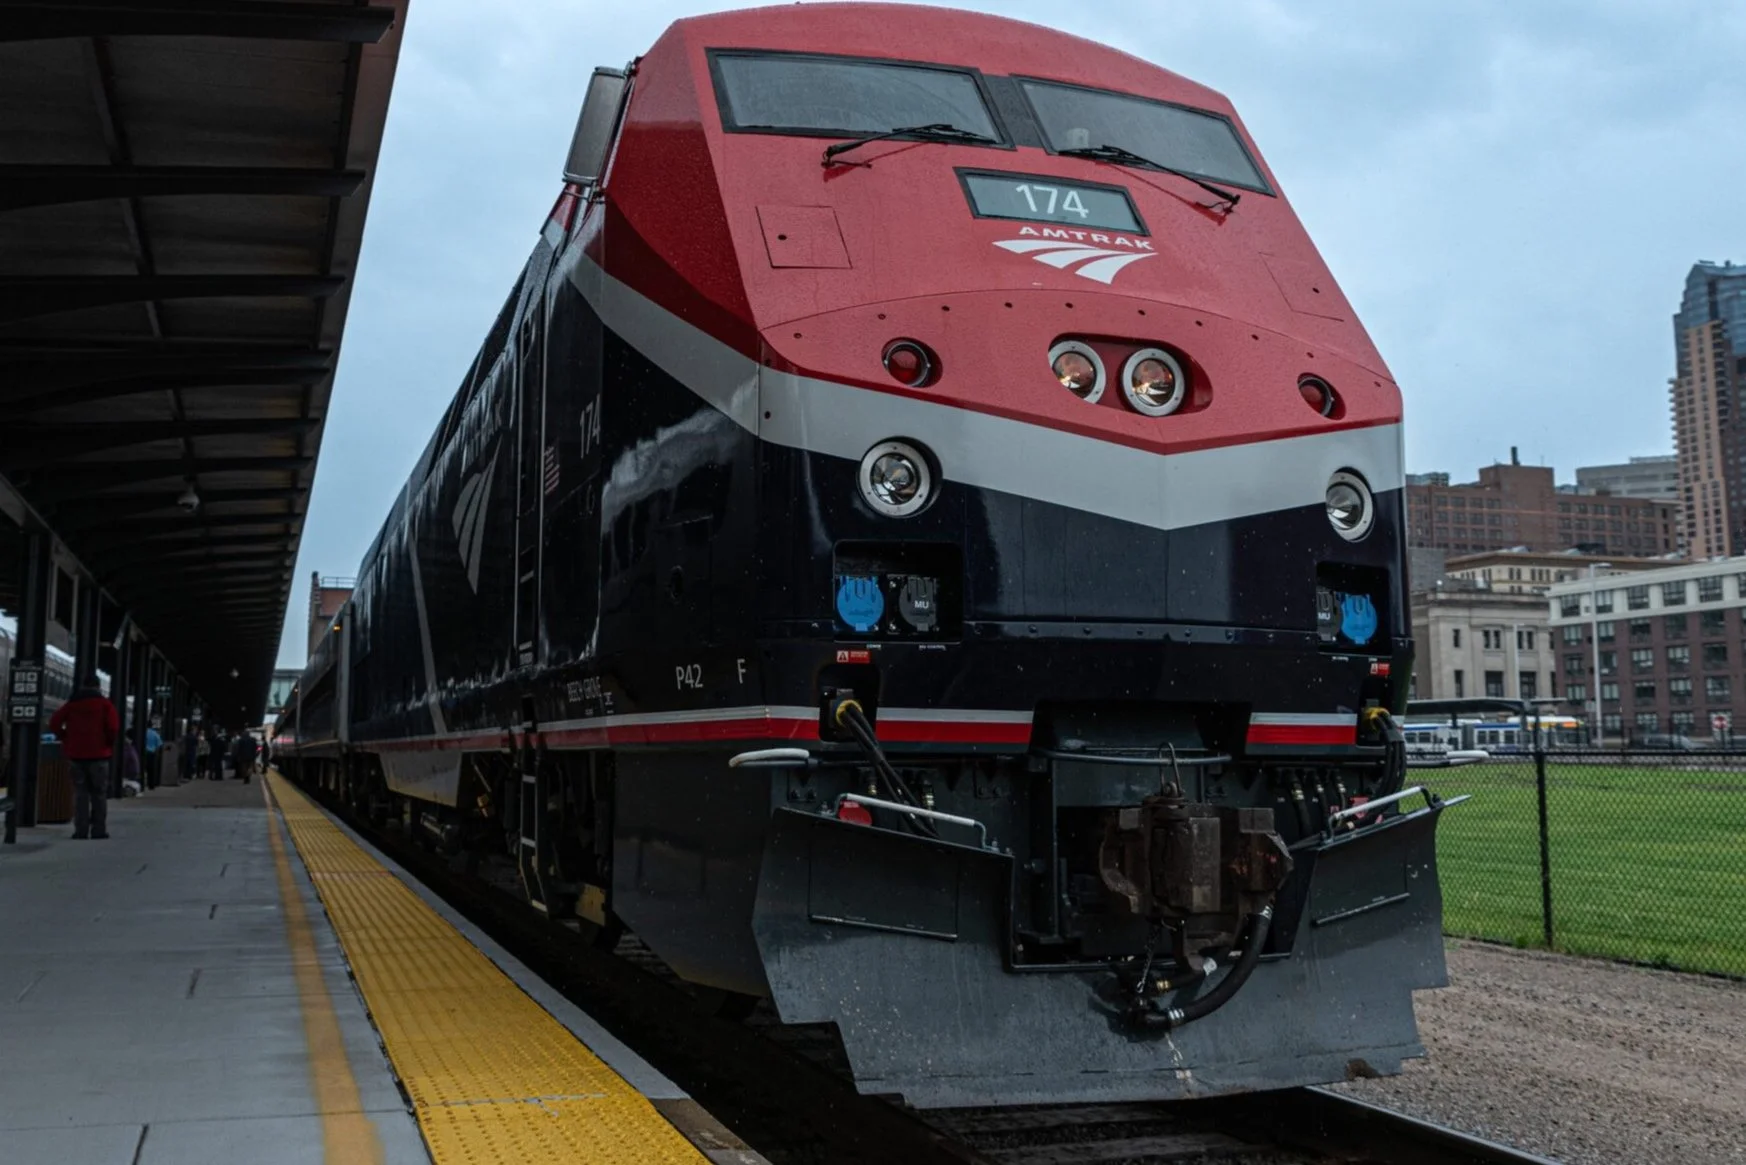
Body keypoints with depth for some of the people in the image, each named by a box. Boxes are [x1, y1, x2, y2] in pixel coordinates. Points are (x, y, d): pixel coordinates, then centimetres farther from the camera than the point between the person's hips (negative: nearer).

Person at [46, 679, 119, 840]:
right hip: (98, 754, -2)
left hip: (76, 754, 2)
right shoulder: (105, 705, 1)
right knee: (99, 793, 5)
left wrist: (67, 739, 8)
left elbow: (54, 723, -1)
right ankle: (99, 830, 1)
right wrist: (109, 743, 3)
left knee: (80, 793, 6)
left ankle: (81, 830, 0)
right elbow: (113, 727, -13)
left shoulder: (71, 704, 8)